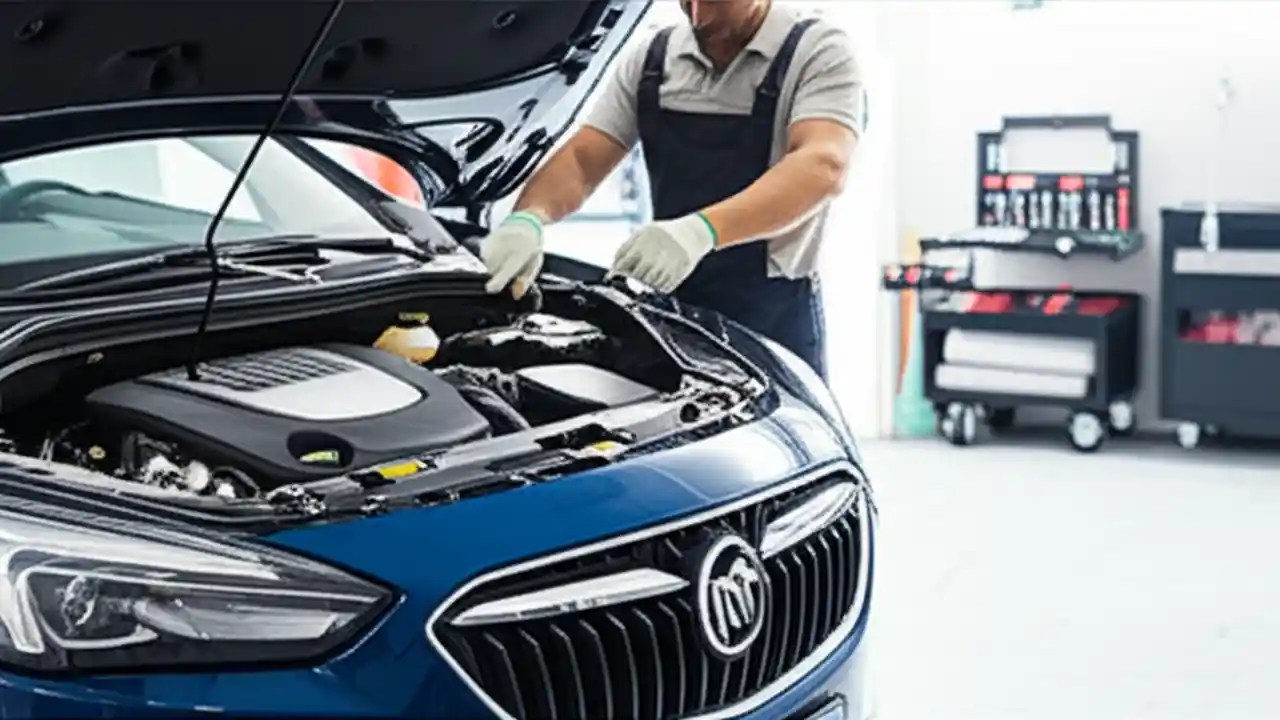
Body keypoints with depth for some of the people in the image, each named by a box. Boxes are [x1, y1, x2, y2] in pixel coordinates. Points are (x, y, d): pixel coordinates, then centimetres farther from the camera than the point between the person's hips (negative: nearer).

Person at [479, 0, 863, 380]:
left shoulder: (818, 53, -7)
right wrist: (527, 219, -18)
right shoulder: (652, 60, 9)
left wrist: (703, 229, -38)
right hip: (669, 307, 4)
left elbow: (824, 167, -23)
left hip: (773, 316, -4)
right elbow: (580, 158, 6)